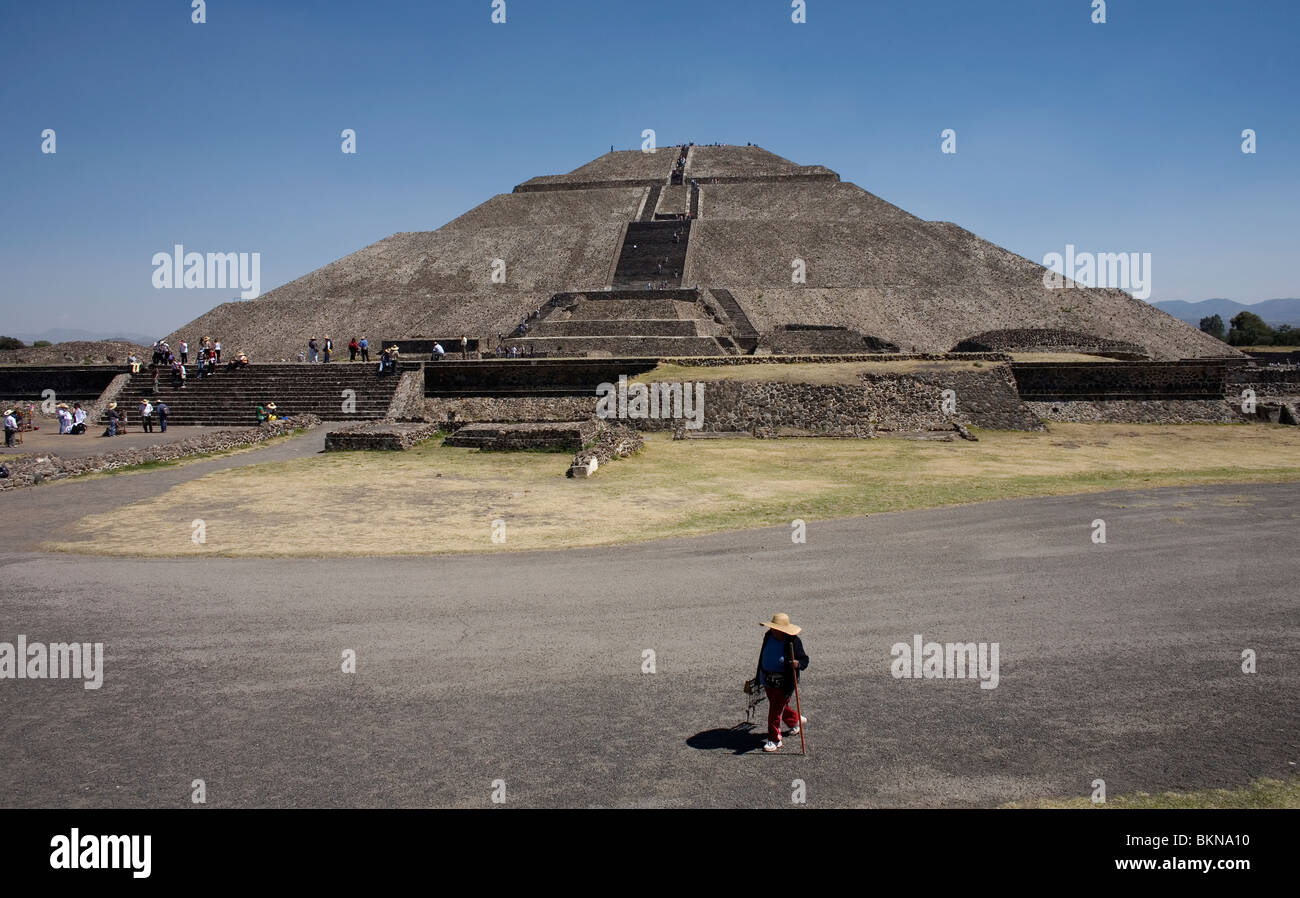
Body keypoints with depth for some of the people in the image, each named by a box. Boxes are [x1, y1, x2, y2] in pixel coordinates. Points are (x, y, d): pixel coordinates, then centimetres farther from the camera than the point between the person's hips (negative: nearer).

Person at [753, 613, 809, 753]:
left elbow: (804, 660, -14)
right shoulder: (768, 636, -1)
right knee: (778, 706, 23)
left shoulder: (793, 642, -19)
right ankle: (796, 720, 49)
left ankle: (774, 739, 13)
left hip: (784, 683, -7)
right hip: (768, 681, 7)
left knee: (775, 710, -2)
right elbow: (763, 656, 14)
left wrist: (798, 664, -38)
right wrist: (758, 676, 21)